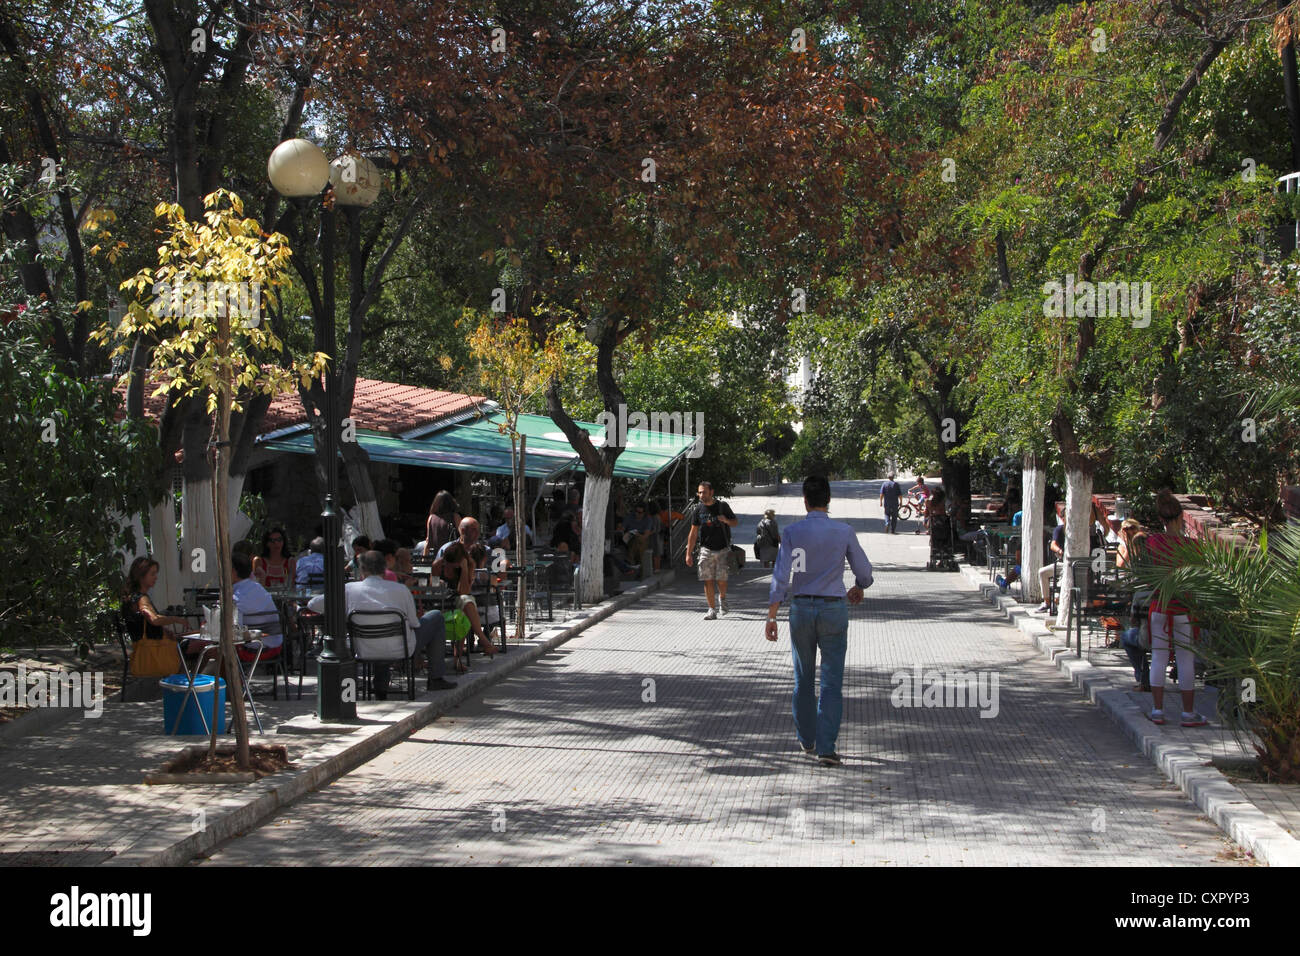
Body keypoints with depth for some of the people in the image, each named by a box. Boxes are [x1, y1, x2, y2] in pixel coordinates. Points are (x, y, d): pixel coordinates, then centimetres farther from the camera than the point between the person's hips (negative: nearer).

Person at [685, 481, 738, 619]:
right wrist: (689, 553, 1)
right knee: (708, 581, -4)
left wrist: (726, 520, -17)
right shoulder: (699, 510, 3)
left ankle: (722, 598, 26)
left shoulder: (722, 506, -1)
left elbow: (736, 522, 8)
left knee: (721, 580, -5)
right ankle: (712, 610, 3)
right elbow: (693, 533, 5)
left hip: (722, 549, -1)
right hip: (706, 550, 1)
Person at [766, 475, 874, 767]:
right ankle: (825, 748, -8)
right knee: (831, 682, 0)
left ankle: (807, 739, 29)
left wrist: (771, 617, -6)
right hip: (833, 610, -1)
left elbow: (780, 576, -10)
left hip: (801, 609, 1)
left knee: (803, 678, 17)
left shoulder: (793, 532, -6)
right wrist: (858, 588, 27)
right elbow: (864, 572, 4)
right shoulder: (844, 532, -5)